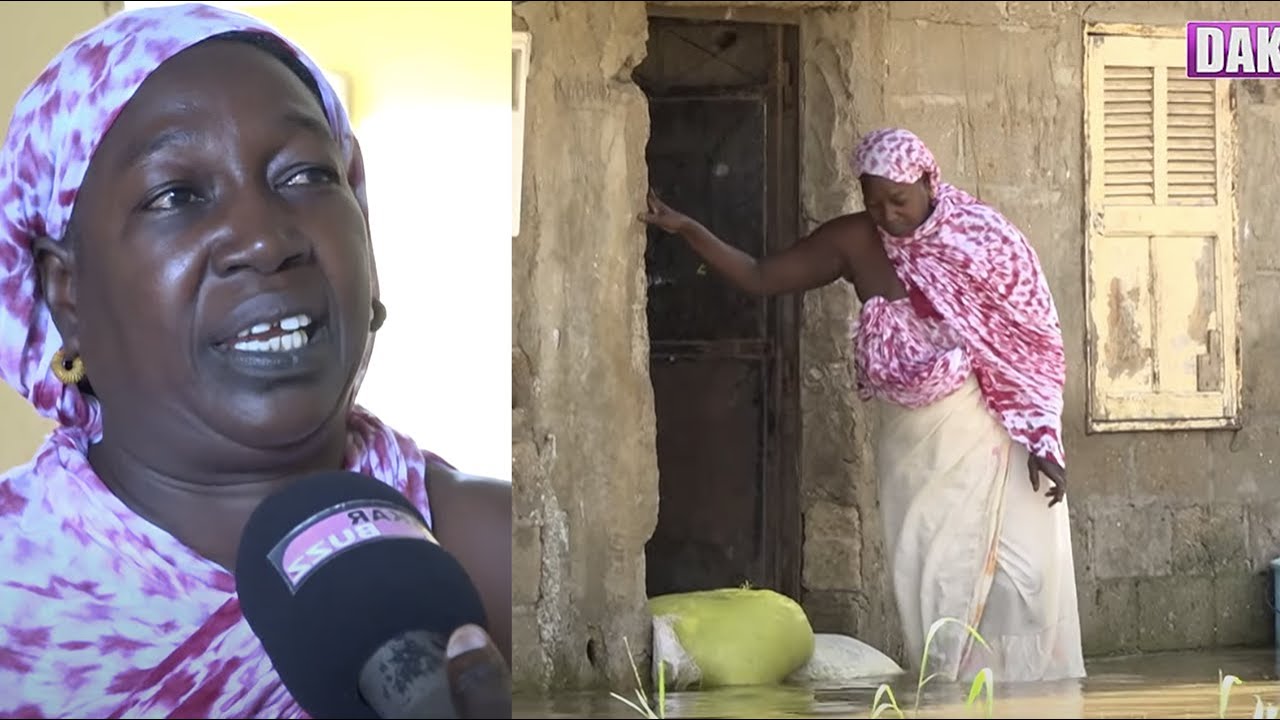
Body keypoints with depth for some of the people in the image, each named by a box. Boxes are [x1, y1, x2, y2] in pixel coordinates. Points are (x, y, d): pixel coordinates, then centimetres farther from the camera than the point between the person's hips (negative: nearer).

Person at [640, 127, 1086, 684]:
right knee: (928, 577, 2)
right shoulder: (854, 242, -2)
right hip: (911, 444, 3)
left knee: (1017, 570, -5)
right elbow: (757, 278, 1)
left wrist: (1040, 440, -10)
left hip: (990, 435, -2)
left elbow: (1030, 343, -5)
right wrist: (686, 230, -12)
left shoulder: (984, 239, -8)